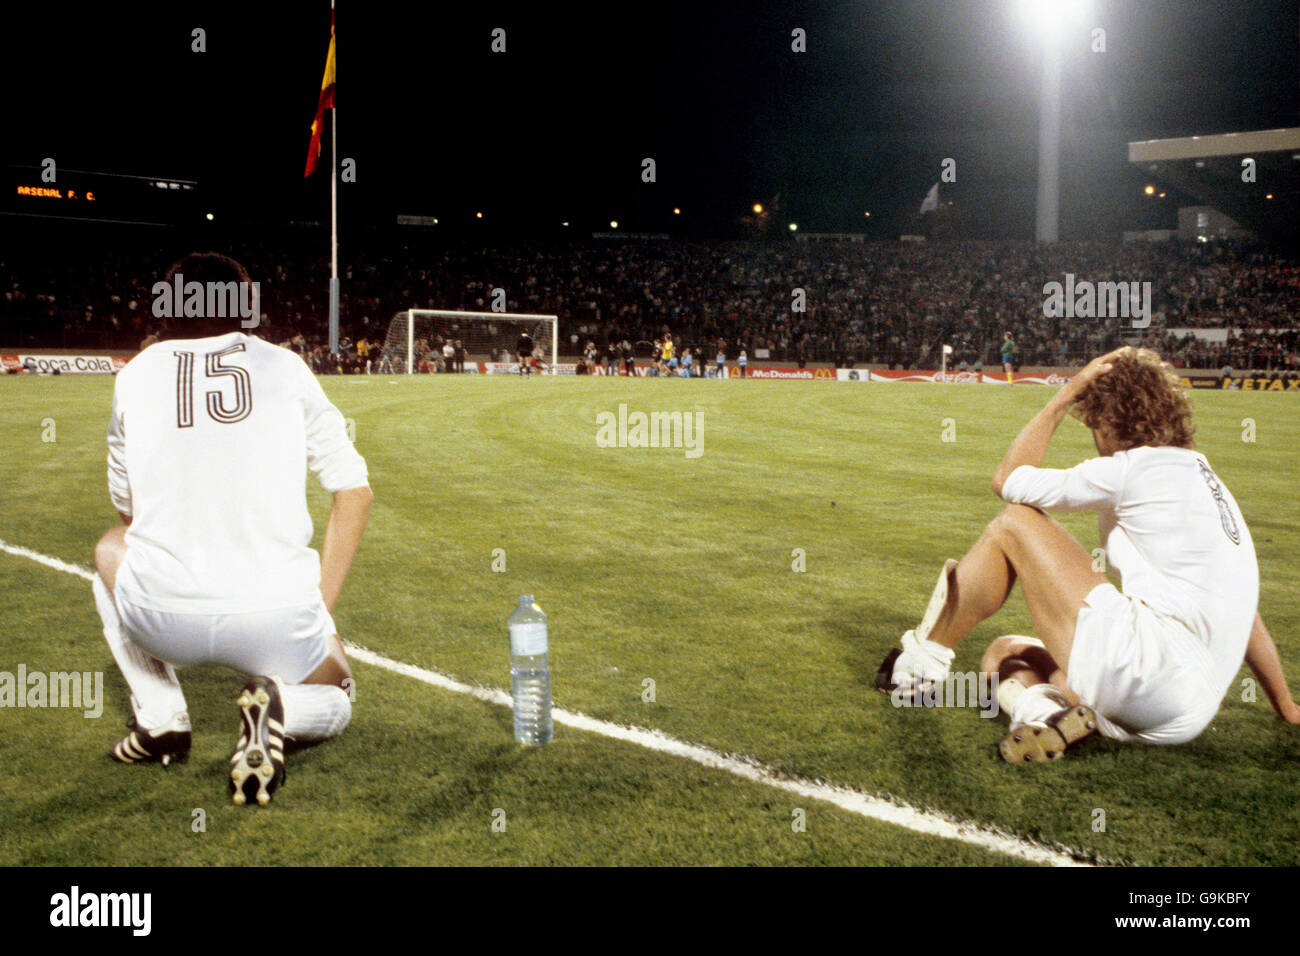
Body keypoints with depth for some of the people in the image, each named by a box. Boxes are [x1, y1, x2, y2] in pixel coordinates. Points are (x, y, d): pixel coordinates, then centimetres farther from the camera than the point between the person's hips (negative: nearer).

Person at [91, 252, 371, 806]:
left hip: (161, 617, 1)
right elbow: (353, 490, 9)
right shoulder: (284, 367, 9)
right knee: (333, 704, 31)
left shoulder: (135, 375, 12)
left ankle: (159, 718, 19)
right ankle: (279, 709, -7)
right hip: (276, 616, 0)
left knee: (112, 550, 36)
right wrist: (320, 610, 15)